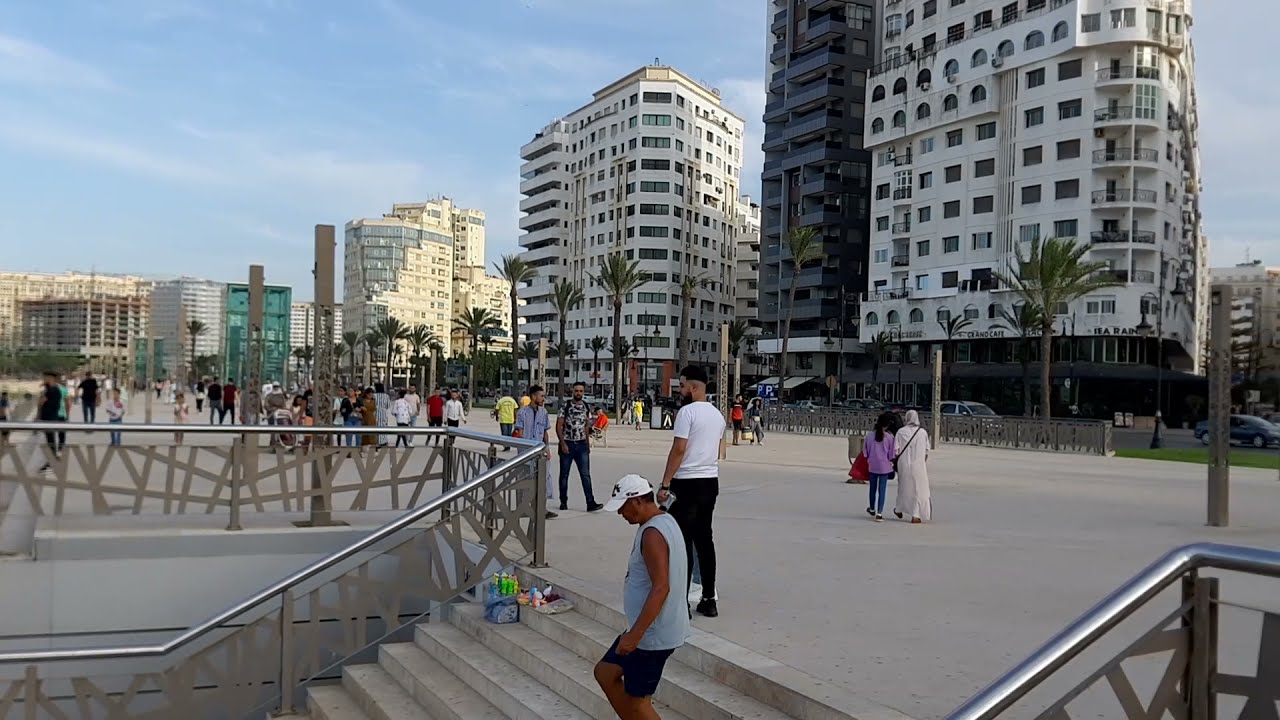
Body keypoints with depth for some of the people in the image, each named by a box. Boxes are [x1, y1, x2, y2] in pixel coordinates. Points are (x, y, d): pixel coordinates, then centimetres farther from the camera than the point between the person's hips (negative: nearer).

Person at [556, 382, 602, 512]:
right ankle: (563, 502, 20)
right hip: (567, 444, -2)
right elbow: (559, 426, -7)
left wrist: (587, 443, 12)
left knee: (585, 474, -6)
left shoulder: (586, 407, 6)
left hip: (581, 444, 2)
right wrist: (563, 444, -13)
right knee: (564, 474, 7)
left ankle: (590, 503, -10)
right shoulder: (566, 406, -6)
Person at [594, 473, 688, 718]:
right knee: (605, 672, 18)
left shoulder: (652, 533, -23)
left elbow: (661, 588, -28)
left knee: (637, 700, 3)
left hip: (653, 634, -10)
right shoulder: (665, 522, 9)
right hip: (652, 628, 10)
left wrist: (634, 634, -27)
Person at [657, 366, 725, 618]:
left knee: (683, 542, -3)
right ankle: (709, 599, 15)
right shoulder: (717, 415, 13)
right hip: (711, 482, 8)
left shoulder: (688, 411, -13)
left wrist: (664, 484, -13)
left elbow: (678, 449, -16)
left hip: (687, 483, -8)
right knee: (704, 538, 13)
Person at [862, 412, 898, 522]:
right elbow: (892, 454, -6)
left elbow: (865, 452, 1)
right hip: (884, 466, -2)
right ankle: (879, 513, -1)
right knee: (882, 490, 2)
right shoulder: (890, 437, -11)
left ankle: (872, 509, 37)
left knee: (873, 488, 19)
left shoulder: (869, 435, -6)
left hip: (872, 466, 2)